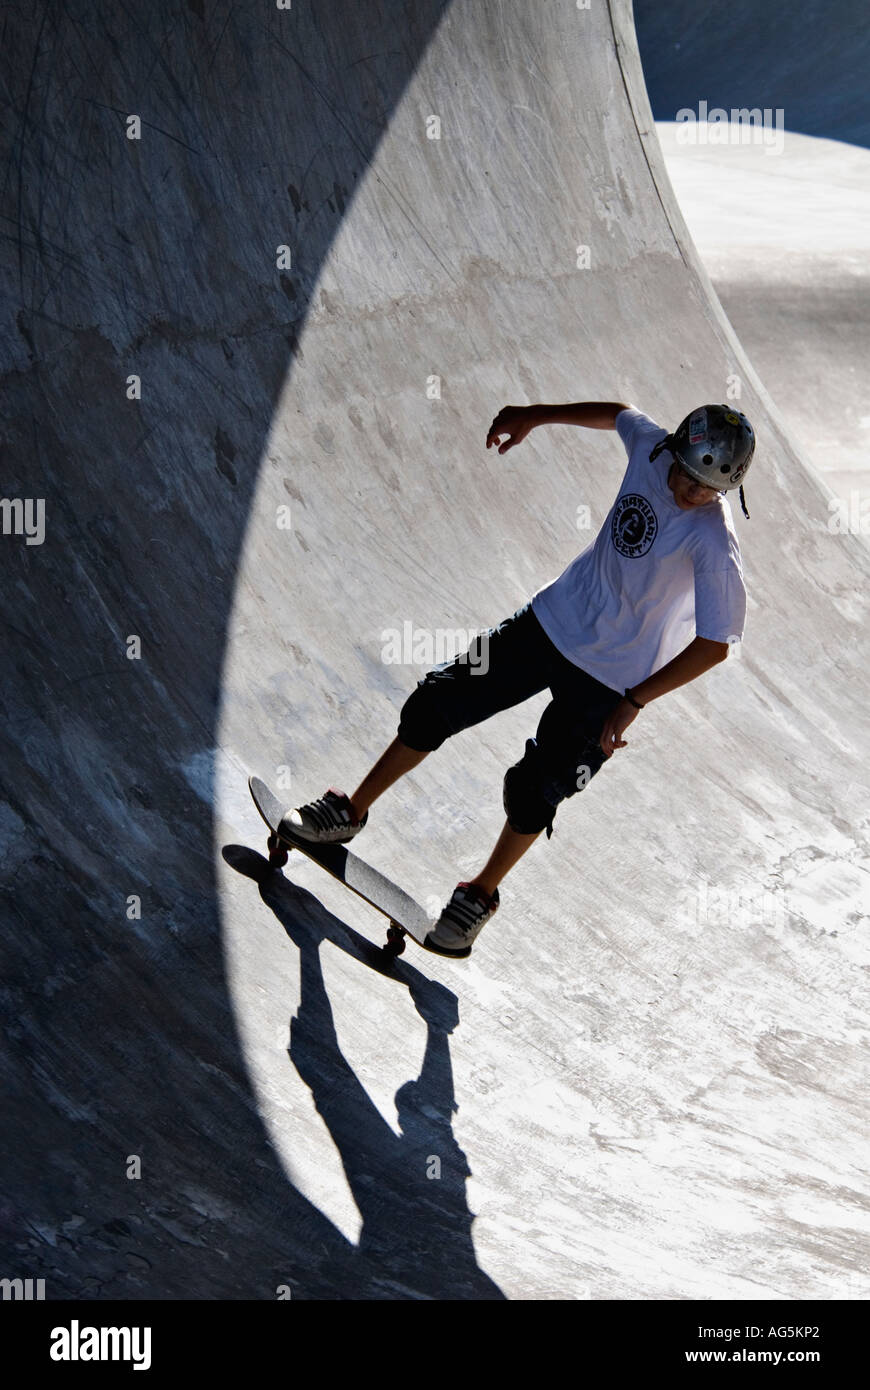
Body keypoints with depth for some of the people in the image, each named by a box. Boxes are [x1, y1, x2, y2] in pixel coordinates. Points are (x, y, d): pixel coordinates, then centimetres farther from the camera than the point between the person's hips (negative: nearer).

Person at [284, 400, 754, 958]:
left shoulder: (714, 541, -27)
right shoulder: (653, 446, -11)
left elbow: (715, 644, -26)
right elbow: (618, 412, 14)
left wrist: (633, 703, -25)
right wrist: (537, 415, 12)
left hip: (609, 681, -6)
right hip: (554, 619, 6)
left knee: (534, 791, -3)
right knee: (438, 705, 7)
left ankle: (480, 896, 25)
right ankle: (352, 812, 25)